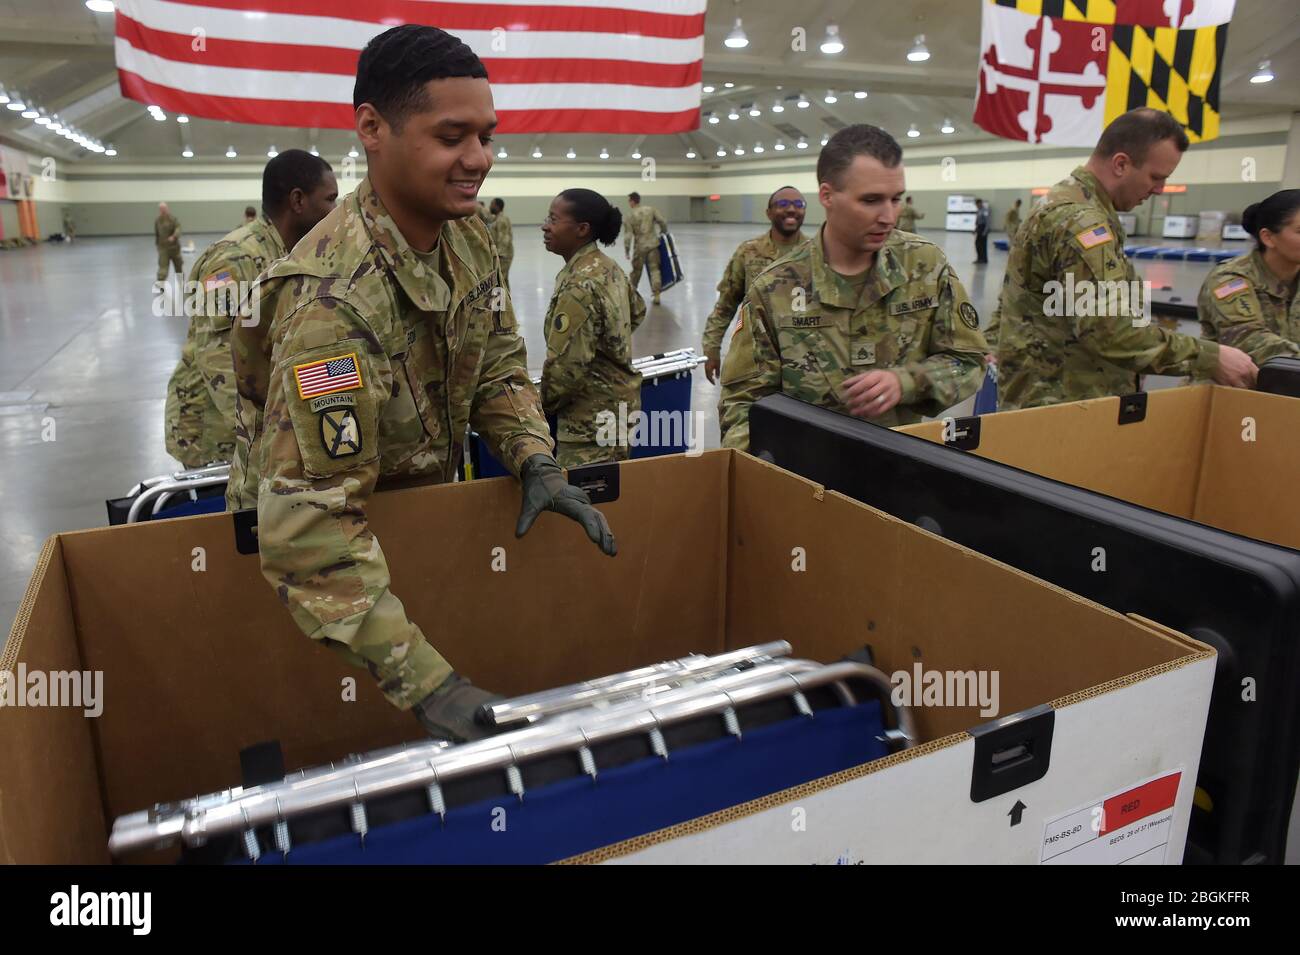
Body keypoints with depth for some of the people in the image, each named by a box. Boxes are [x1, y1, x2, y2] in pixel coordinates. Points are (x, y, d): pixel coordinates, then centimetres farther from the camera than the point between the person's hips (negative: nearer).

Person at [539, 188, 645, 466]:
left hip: (592, 417, -10)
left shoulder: (579, 285, -23)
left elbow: (565, 366, -22)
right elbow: (637, 310, 25)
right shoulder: (608, 267, 6)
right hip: (620, 399, 10)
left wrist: (544, 404, -5)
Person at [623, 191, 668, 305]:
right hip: (653, 244, 1)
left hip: (640, 246, -1)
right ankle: (656, 294, -2)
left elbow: (628, 235, -9)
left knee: (636, 270, 14)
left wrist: (627, 250, -2)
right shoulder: (651, 209, -2)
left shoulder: (630, 216, -7)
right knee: (654, 269, 4)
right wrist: (665, 233, 15)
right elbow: (662, 222, -3)